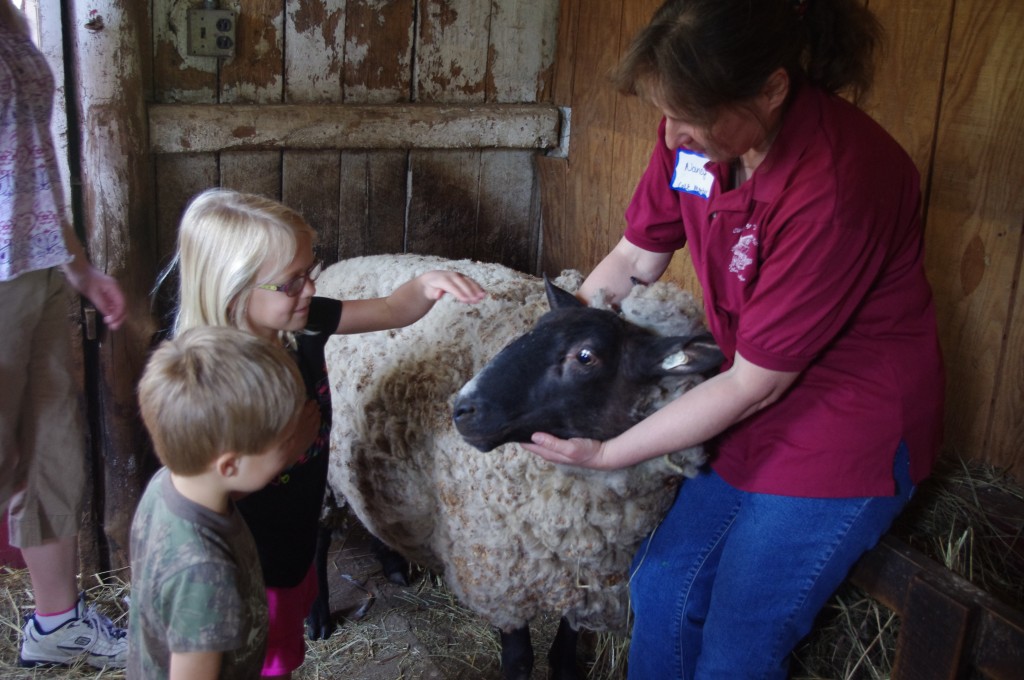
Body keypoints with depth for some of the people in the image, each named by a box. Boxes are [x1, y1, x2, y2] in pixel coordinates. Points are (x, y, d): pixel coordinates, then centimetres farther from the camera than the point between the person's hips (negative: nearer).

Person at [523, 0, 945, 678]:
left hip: (846, 431, -7)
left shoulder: (838, 184, -33)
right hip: (760, 402, 7)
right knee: (660, 588, 14)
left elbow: (753, 385, -24)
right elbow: (635, 258, 4)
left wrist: (605, 454, -18)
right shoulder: (694, 132, -12)